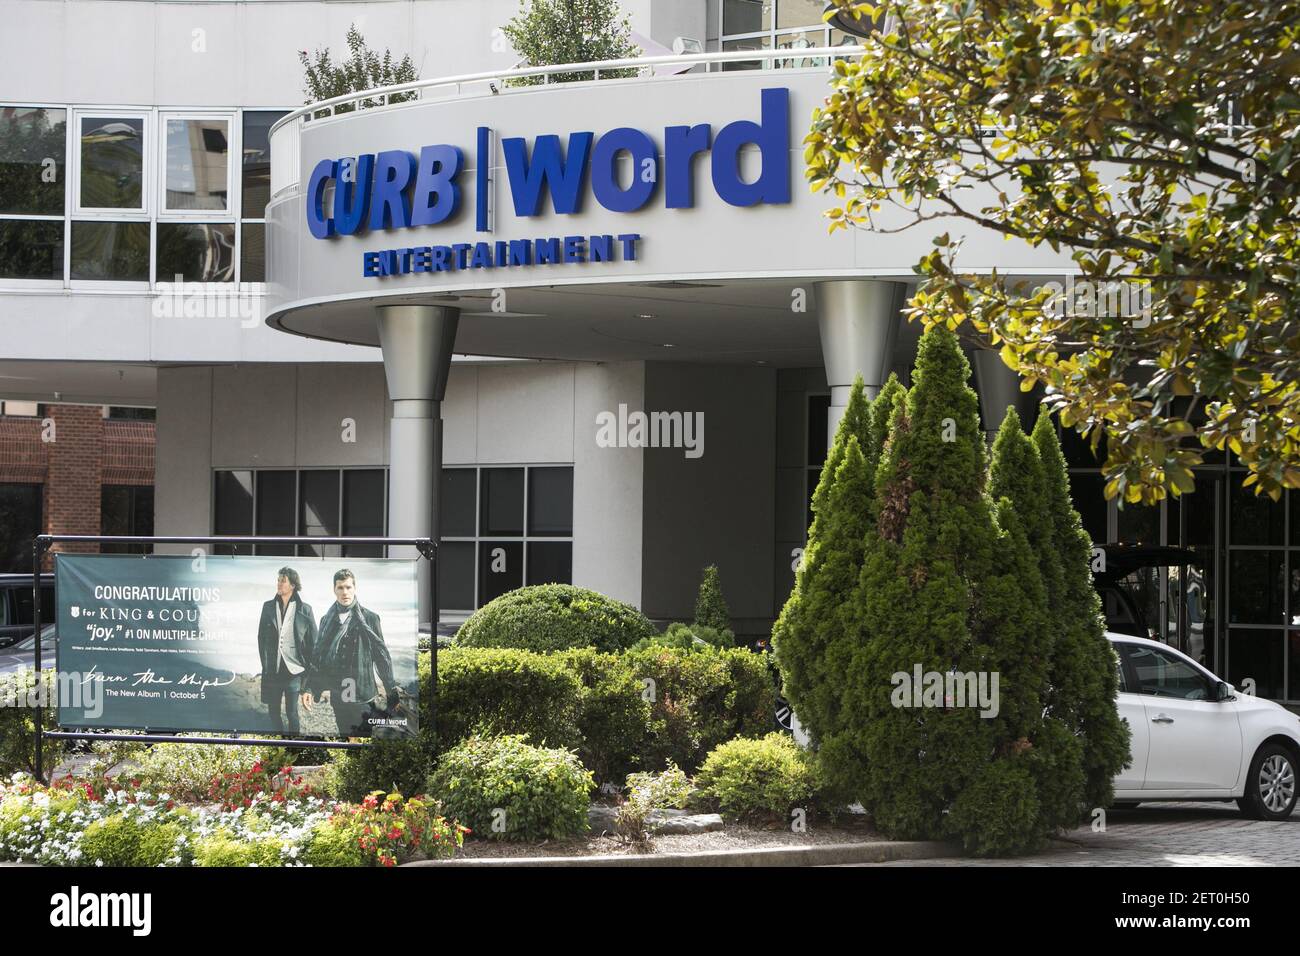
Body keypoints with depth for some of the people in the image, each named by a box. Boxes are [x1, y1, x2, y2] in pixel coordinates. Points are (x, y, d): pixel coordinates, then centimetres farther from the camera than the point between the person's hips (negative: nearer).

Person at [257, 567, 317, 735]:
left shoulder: (305, 609, -2)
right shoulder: (268, 607, 7)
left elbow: (313, 641, 1)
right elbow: (261, 637, 10)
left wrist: (307, 669, -1)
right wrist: (265, 664, 6)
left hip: (294, 670, -3)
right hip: (273, 670, 3)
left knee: (292, 713, -4)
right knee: (273, 711, 7)